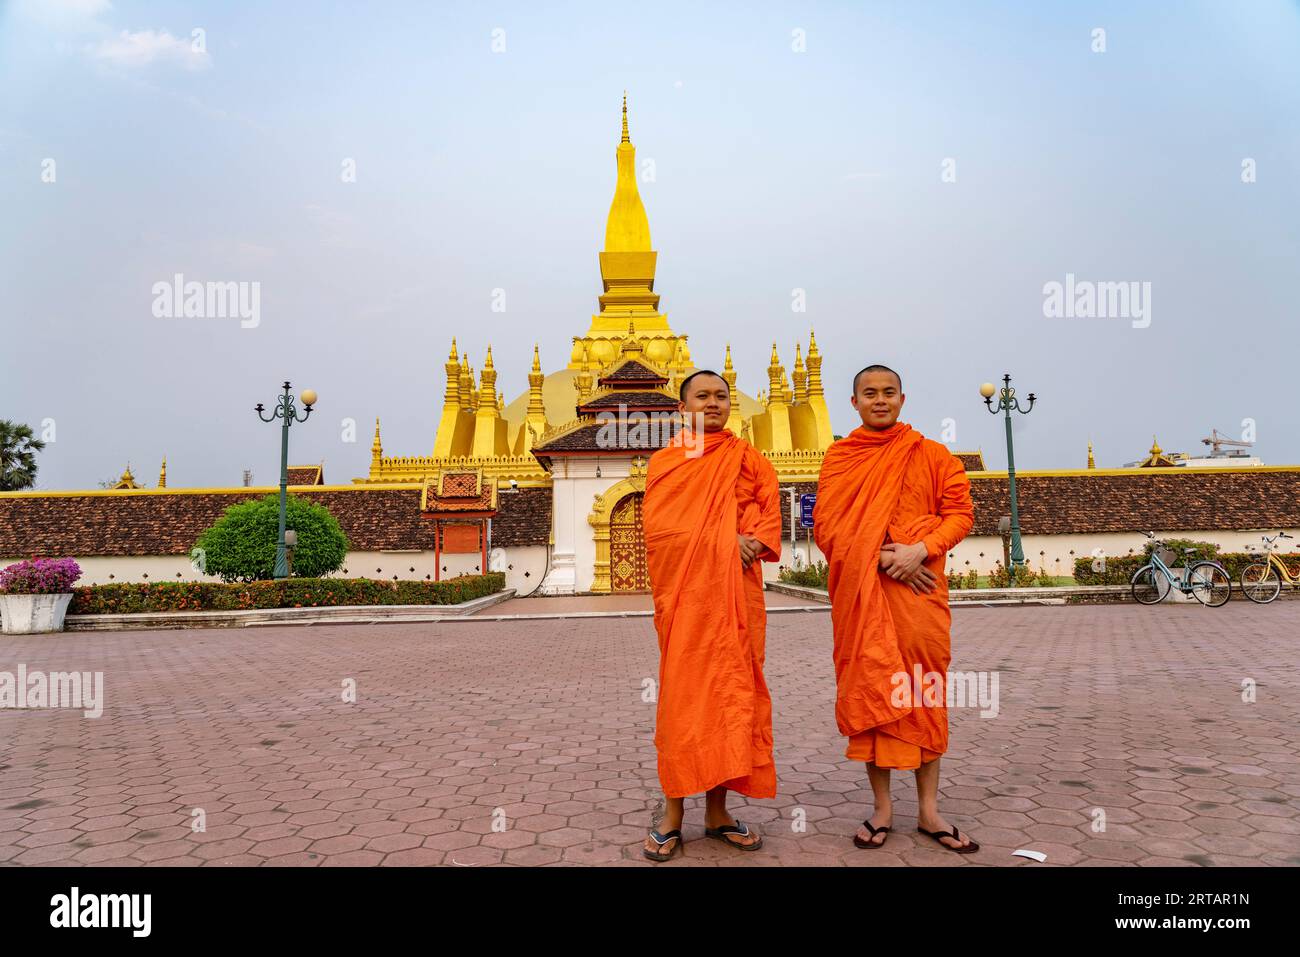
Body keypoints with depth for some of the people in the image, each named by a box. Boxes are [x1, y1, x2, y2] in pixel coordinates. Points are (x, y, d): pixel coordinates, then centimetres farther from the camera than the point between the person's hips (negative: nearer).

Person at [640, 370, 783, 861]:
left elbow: (769, 509, 8)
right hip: (683, 590, -2)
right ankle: (673, 813, 6)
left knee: (729, 689, 3)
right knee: (682, 692, -2)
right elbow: (659, 525, -4)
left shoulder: (746, 457, 13)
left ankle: (717, 810, 13)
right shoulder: (663, 462, 8)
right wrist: (725, 540, -13)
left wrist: (751, 542, -13)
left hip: (735, 592, 2)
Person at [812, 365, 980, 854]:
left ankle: (929, 809, 18)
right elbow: (826, 526, -1)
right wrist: (877, 556, -14)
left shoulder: (931, 454, 7)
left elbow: (959, 511, 2)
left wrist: (920, 550, -14)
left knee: (923, 691, 6)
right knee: (869, 689, 3)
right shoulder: (839, 457, 6)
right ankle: (882, 809, 15)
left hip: (920, 588, 0)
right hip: (859, 592, 0)